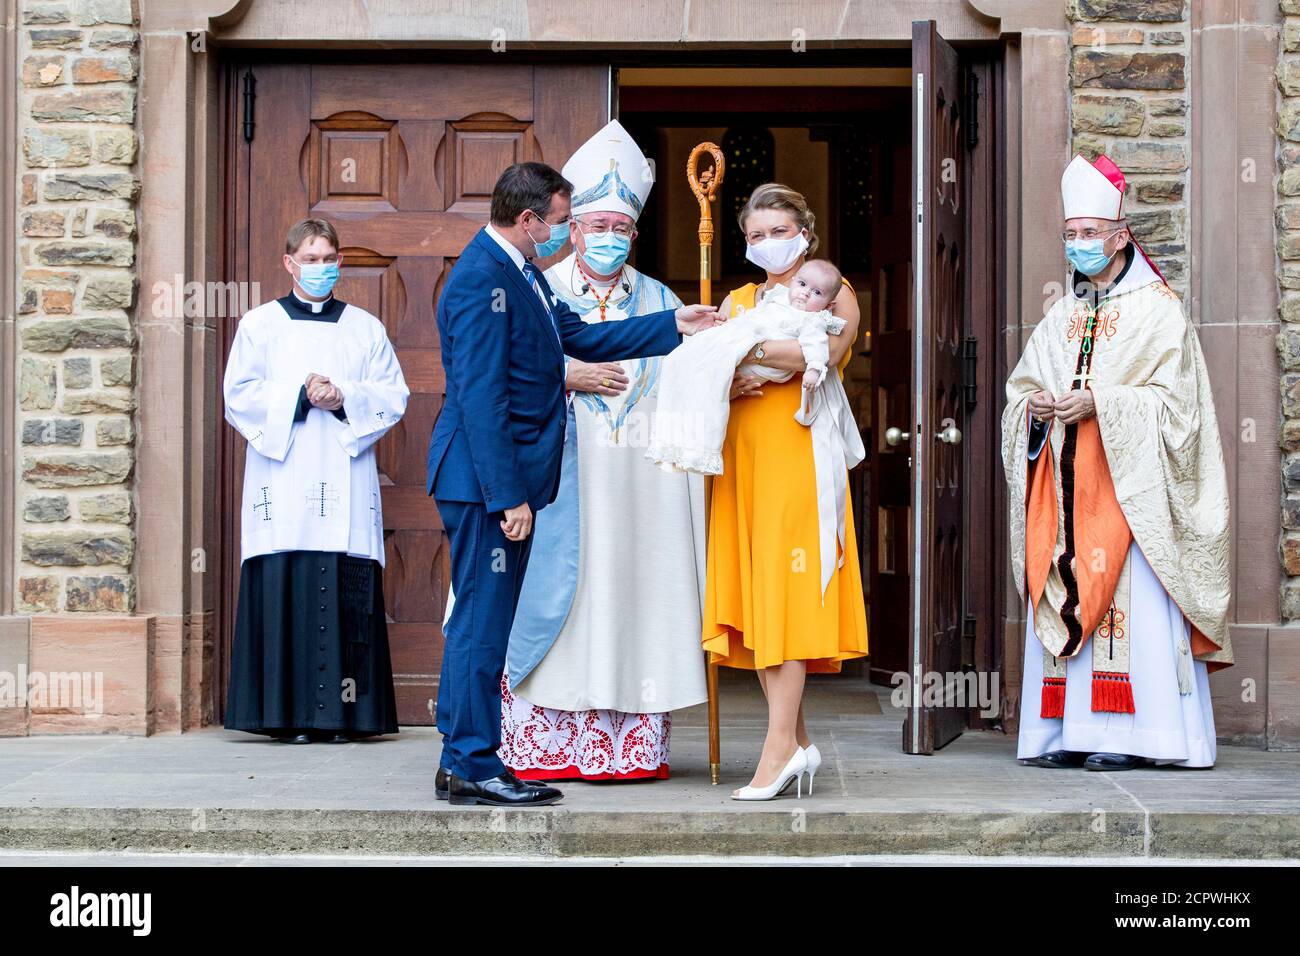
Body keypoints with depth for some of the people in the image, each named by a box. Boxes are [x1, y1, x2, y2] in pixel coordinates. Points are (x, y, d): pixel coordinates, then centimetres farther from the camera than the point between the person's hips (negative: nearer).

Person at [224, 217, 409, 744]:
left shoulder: (365, 327, 15)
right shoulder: (260, 324, 12)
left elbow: (394, 397, 9)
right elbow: (239, 396, 3)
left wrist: (344, 397, -9)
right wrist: (299, 396, -11)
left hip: (345, 483, 1)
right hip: (282, 480, -1)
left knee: (345, 596, -6)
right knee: (286, 594, -8)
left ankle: (341, 714, -2)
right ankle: (289, 714, -5)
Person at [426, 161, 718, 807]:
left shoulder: (521, 273, 15)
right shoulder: (480, 280, -17)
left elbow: (581, 337, 23)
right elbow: (480, 397, -21)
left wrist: (673, 325, 21)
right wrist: (508, 496, -21)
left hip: (506, 481, 11)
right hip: (485, 481, -10)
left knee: (482, 623, 13)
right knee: (481, 623, -5)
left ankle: (462, 760, 19)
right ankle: (472, 766, 2)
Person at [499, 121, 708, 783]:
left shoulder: (658, 300, 17)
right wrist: (569, 378, -12)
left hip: (641, 483, 3)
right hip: (564, 476, -3)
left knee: (637, 598, -1)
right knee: (564, 595, -6)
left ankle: (633, 744, 2)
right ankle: (545, 747, -2)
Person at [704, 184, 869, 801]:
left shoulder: (832, 293, 7)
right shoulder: (738, 301, 21)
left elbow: (826, 352, -13)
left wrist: (747, 348, -16)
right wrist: (726, 383, -12)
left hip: (800, 454, -5)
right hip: (742, 455, 5)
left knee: (789, 592, -11)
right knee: (752, 594, 0)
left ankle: (780, 744, -14)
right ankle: (798, 742, 6)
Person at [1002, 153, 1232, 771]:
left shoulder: (1157, 311, 1)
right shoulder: (1060, 319, 20)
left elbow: (1174, 401, -8)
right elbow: (1020, 390, 19)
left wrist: (1099, 402, -18)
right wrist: (1033, 406, -4)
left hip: (1126, 483, -6)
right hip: (1063, 485, 6)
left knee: (1127, 598, -12)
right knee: (1062, 596, 0)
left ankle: (1125, 734, -11)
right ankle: (1066, 731, 2)